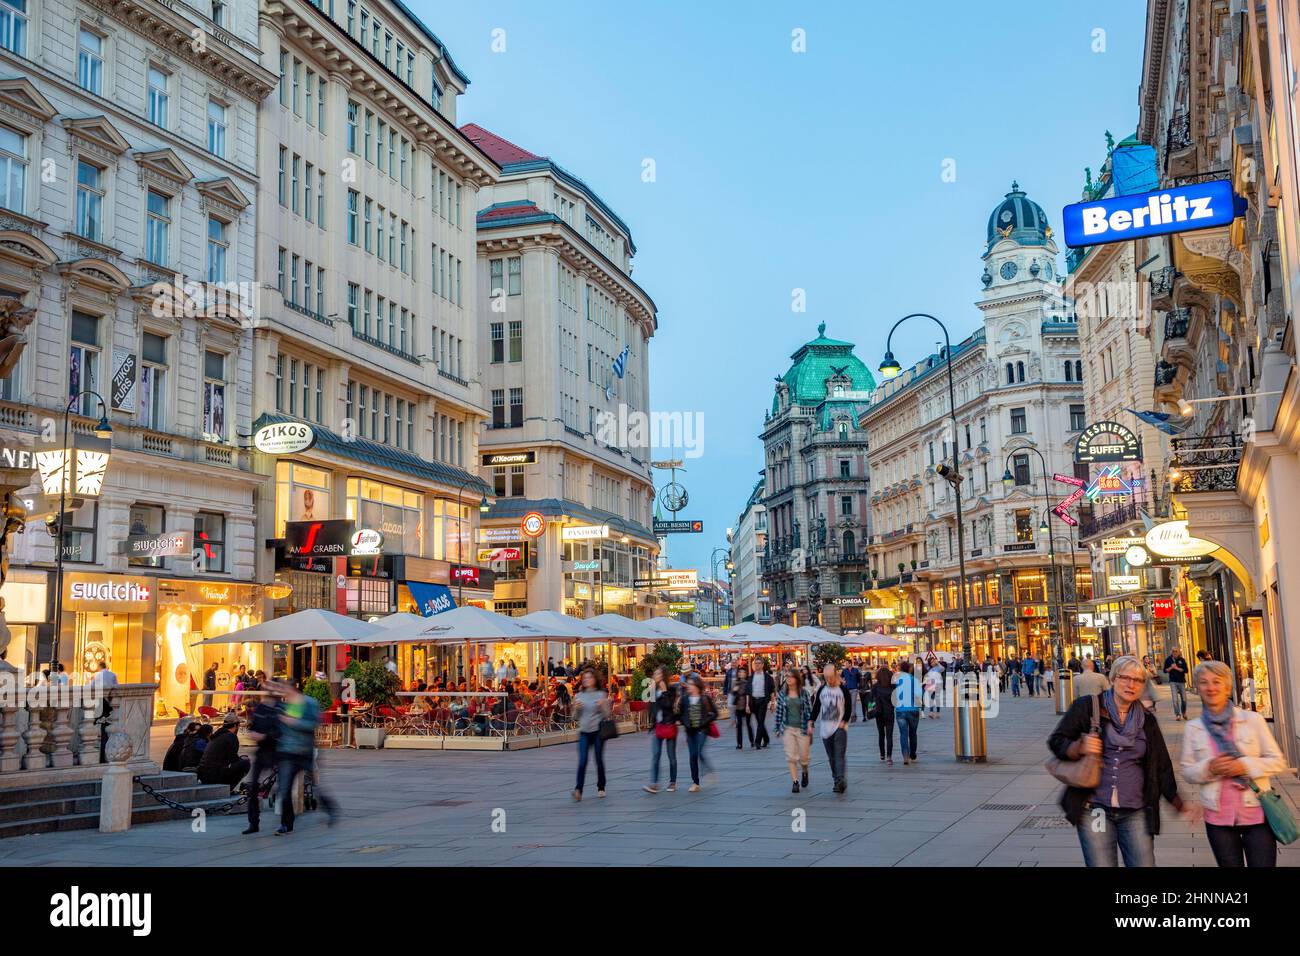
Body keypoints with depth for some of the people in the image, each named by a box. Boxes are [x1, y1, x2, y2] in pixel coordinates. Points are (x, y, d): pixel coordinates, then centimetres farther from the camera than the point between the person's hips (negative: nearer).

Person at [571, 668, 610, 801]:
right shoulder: (578, 696, 7)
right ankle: (578, 790, -14)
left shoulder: (601, 695, 0)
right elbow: (576, 717, 11)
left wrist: (602, 706, -18)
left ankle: (601, 787, 23)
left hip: (598, 731, -1)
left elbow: (607, 715, 0)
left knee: (599, 760, 6)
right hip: (584, 731, 2)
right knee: (582, 761, -9)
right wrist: (576, 708, -8)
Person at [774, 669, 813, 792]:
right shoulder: (782, 694, 2)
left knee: (803, 756, 7)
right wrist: (778, 728, 7)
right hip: (787, 729, 1)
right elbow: (779, 712, 6)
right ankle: (795, 782, 2)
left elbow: (810, 711, -3)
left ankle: (804, 772, 38)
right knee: (790, 757, -6)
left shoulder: (804, 694, -3)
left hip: (802, 729, -1)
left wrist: (810, 725, -15)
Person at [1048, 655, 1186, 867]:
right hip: (1094, 809, -3)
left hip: (1136, 812, 3)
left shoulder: (1147, 720, 10)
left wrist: (1180, 805, 9)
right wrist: (1080, 747, -20)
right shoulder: (1088, 706, -1)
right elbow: (1056, 742, -1)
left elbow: (1161, 766, 15)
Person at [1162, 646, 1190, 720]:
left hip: (1181, 681, 1)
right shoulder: (1168, 660, 2)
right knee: (1175, 699, -8)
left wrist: (1177, 668, -16)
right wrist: (1171, 668, -14)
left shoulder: (1182, 660, 1)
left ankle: (1184, 713, 28)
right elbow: (1165, 670, 3)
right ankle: (1177, 715, -3)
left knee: (1184, 699, 5)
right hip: (1173, 682, -1)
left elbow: (1186, 670, -6)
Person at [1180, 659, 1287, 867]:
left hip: (1257, 813, -2)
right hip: (1218, 819, 2)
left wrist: (1245, 766, -16)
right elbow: (1187, 772, 5)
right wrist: (1209, 768, -15)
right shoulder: (1193, 729, 2)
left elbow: (1278, 762, 0)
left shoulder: (1253, 720, -3)